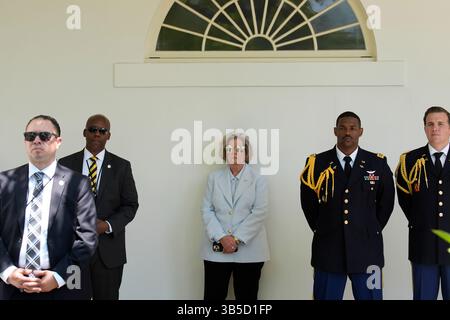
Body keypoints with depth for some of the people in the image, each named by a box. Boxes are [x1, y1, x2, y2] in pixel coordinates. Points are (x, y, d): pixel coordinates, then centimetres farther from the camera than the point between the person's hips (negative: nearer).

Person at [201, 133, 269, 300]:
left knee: (246, 296, 6)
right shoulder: (214, 178, 9)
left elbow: (259, 212, -7)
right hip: (217, 249, 1)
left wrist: (236, 239, -14)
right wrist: (222, 238, -12)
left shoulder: (258, 179, 3)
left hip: (249, 250, -1)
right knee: (213, 295, 3)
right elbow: (207, 211, 2)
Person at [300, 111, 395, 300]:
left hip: (366, 249, 0)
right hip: (328, 249, 0)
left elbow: (386, 202, 11)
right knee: (326, 296, 7)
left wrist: (373, 230, 8)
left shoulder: (378, 164, 2)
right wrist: (321, 229, 8)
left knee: (369, 296, 6)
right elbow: (307, 202, 10)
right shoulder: (317, 163, 1)